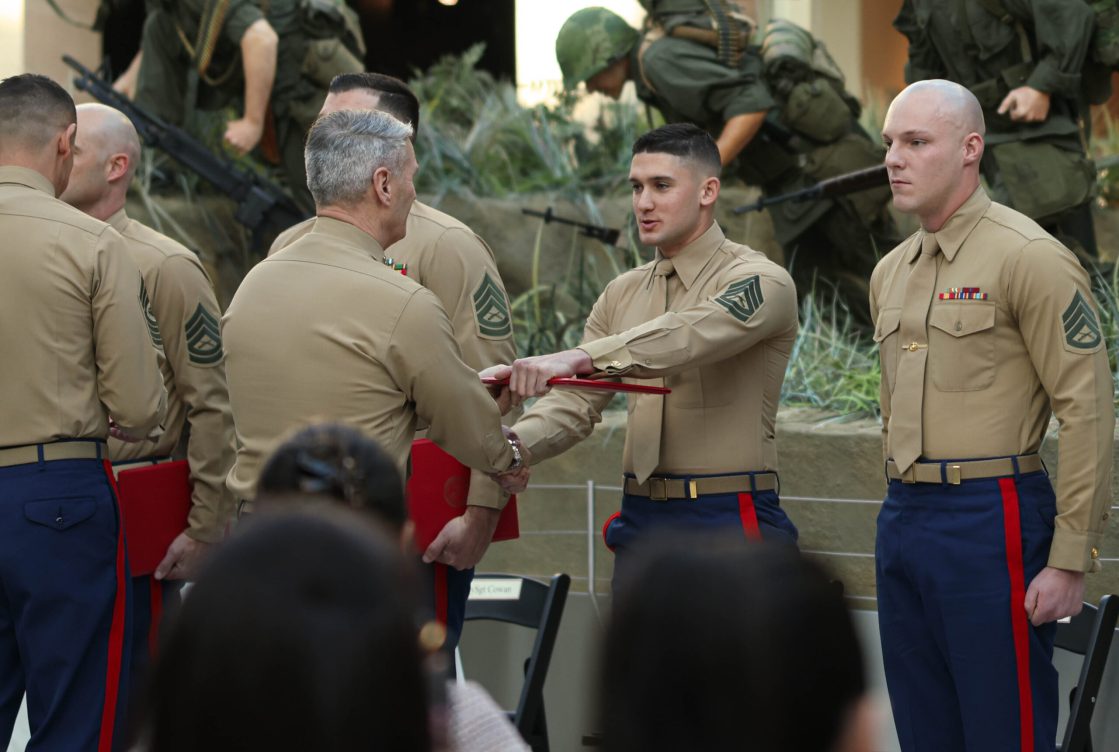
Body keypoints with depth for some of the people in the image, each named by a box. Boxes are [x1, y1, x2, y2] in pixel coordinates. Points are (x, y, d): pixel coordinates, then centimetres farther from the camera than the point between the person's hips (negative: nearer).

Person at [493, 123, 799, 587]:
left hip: (728, 520, -7)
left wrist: (578, 359, -43)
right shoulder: (622, 295, 14)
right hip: (641, 521, 7)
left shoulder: (760, 282, -8)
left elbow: (687, 336, -29)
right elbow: (575, 404, 8)